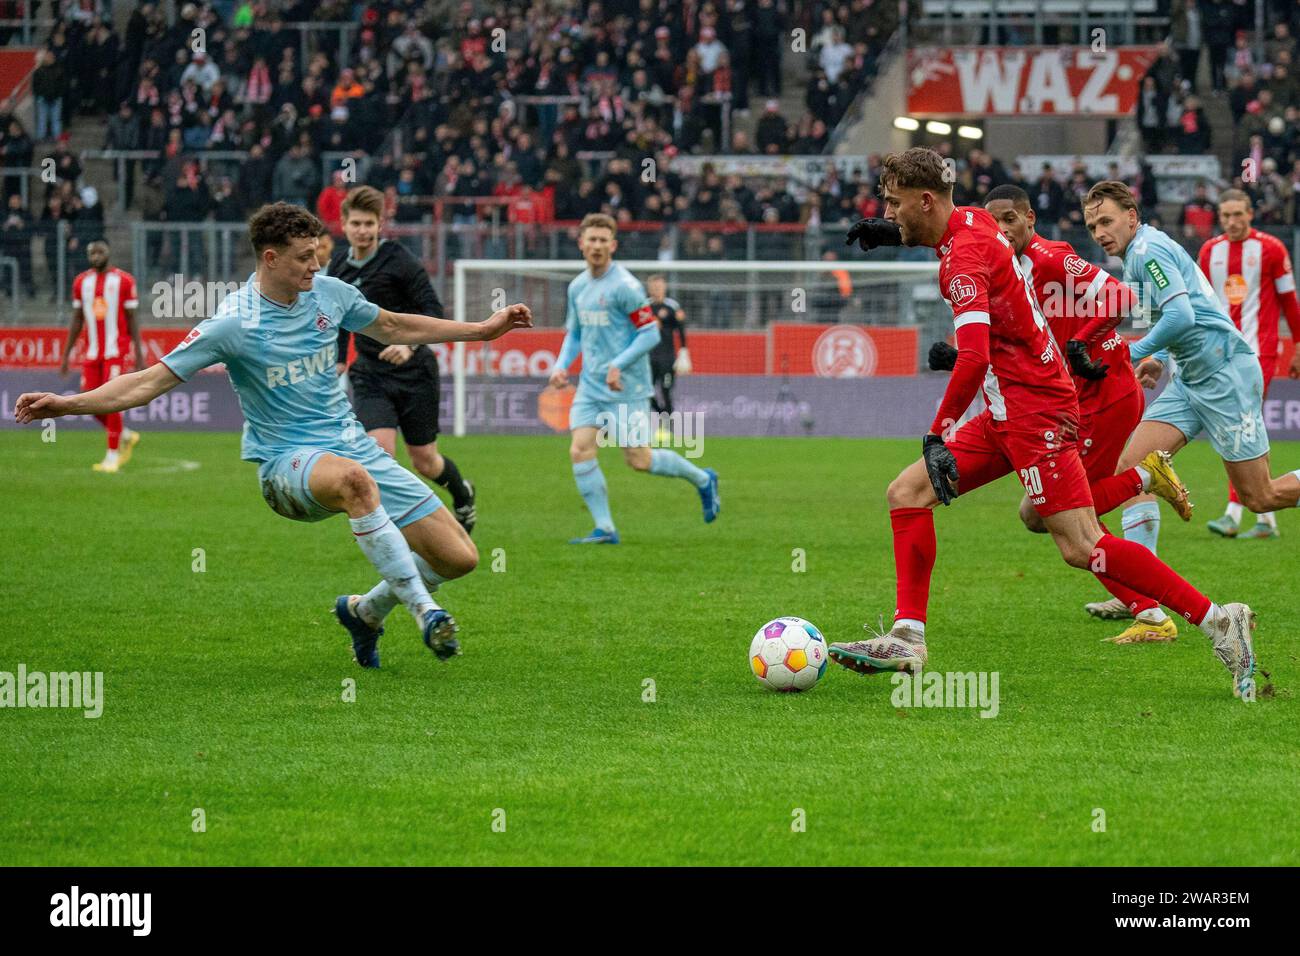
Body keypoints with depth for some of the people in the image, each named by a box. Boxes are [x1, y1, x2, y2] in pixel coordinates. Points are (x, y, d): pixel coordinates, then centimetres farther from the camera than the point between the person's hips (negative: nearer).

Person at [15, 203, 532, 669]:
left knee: (459, 558, -2)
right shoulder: (233, 323, -14)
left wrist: (484, 328, 25)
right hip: (287, 464, -6)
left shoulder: (328, 293, 3)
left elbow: (395, 327, 22)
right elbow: (150, 381, -14)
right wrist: (66, 403, -26)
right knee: (353, 478, -44)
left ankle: (366, 610, 25)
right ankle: (423, 609, -38)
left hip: (351, 444, 6)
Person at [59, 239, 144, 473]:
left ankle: (112, 456, 0)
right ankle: (126, 436, 23)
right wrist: (65, 356, 11)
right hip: (91, 353, 4)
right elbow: (76, 322, 13)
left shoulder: (124, 281, -3)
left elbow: (132, 320, 0)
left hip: (116, 351, -4)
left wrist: (140, 355, -3)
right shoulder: (81, 282, 8)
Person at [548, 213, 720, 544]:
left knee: (638, 460, -3)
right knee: (580, 451, -9)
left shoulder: (625, 286, -13)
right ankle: (604, 529, -3)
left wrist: (619, 364, -21)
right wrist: (561, 366, 6)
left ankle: (703, 480, 23)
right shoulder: (578, 287, 10)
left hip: (626, 388, -6)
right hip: (591, 386, 6)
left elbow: (650, 334, -13)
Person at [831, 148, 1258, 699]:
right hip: (1009, 411, 10)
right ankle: (906, 639, 4)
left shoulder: (964, 259, -18)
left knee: (1080, 546, -14)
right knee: (906, 494, 7)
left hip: (1033, 410, -10)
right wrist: (898, 235, 28)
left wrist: (937, 437, -23)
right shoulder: (971, 221, 10)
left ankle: (1217, 621, -12)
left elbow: (973, 359, -30)